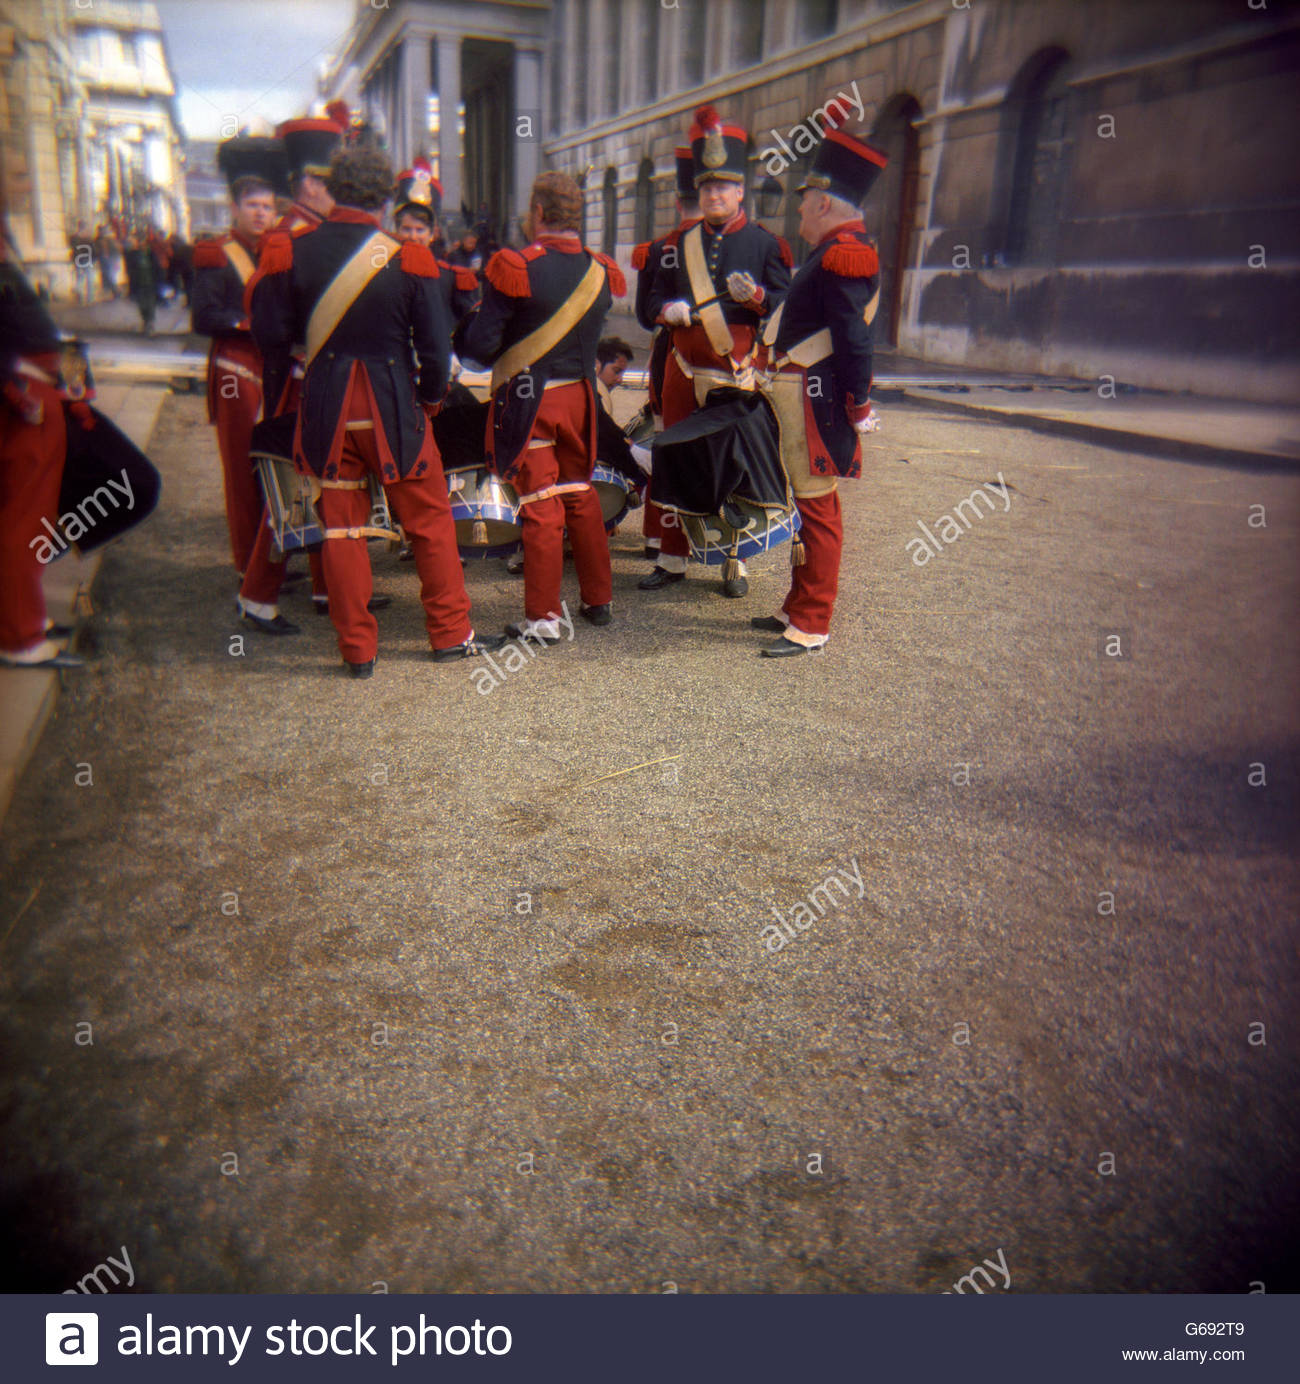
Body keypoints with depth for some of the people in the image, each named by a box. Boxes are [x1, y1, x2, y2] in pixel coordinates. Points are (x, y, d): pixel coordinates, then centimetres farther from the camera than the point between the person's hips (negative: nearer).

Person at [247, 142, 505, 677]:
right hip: (394, 408, -2)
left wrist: (277, 394, 16)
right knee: (430, 519, 11)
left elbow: (271, 336, 2)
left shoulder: (291, 252, -1)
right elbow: (434, 344, -5)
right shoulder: (407, 259, -7)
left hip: (325, 408, 2)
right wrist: (430, 398, 10)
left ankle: (358, 649, 12)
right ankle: (451, 633, 17)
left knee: (341, 525, 8)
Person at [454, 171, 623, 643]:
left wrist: (464, 328, 6)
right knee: (580, 493, 17)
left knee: (540, 504, -1)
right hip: (579, 395, 5)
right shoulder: (599, 271, 3)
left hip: (525, 398, -5)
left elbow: (479, 343, -15)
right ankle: (598, 599, 24)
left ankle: (543, 616, 3)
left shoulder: (517, 267, -15)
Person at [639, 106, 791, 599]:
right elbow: (655, 296, 14)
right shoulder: (679, 243, 12)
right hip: (684, 373, 3)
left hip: (740, 377, -3)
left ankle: (734, 563, 13)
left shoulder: (765, 243, 3)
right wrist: (669, 310, -9)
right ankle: (673, 558, 16)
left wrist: (756, 297, -20)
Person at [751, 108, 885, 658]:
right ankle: (800, 608, 28)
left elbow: (853, 338, -21)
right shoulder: (835, 252, 17)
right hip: (803, 397, 11)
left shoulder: (846, 253, -15)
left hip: (817, 401, -11)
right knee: (811, 505, 16)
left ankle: (811, 626, 2)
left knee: (818, 508, -5)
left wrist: (859, 406, -22)